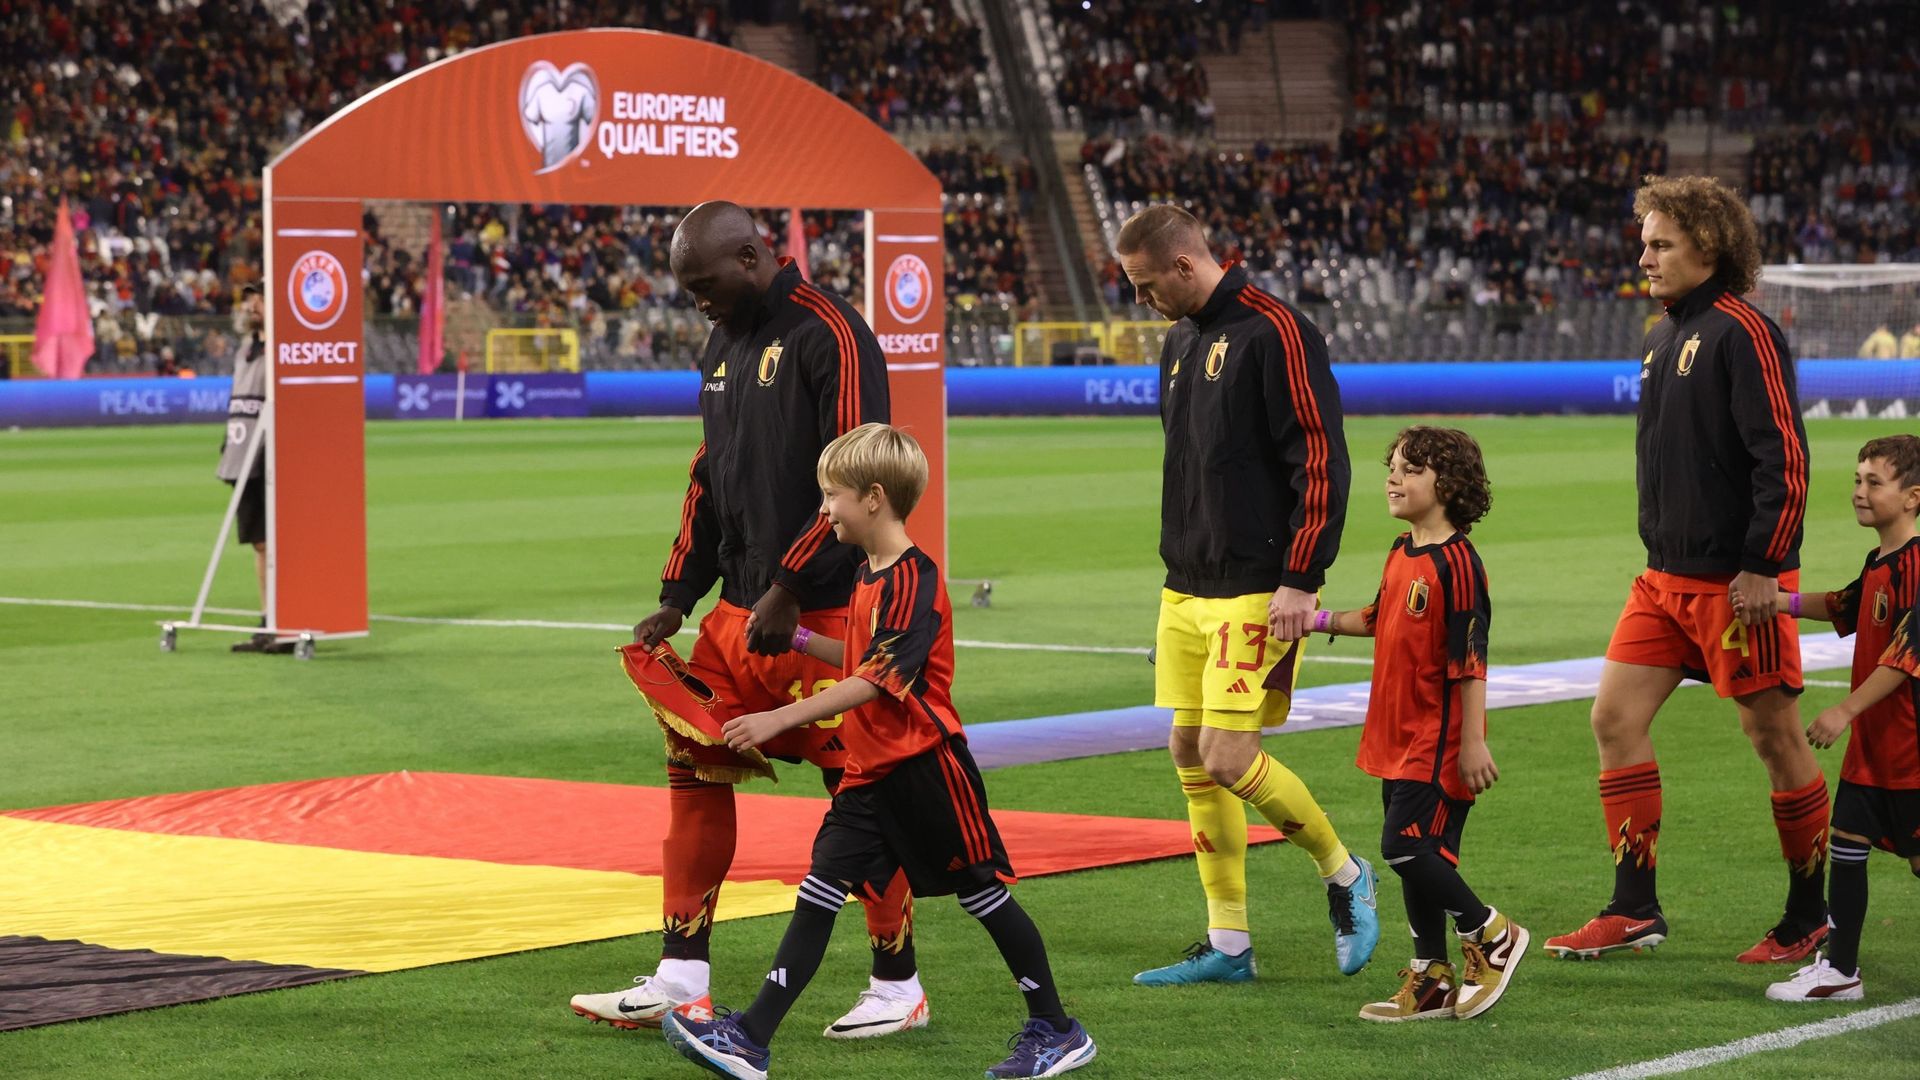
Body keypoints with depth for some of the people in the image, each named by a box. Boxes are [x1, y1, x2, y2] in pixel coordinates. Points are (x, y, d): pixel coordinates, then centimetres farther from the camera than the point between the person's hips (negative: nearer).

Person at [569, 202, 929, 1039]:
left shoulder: (830, 336, -12)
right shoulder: (723, 348, 15)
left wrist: (787, 591, -19)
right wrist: (676, 600, 15)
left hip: (822, 614, -8)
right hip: (738, 611, 8)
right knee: (693, 770, 6)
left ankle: (899, 988, 11)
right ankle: (680, 983, 12)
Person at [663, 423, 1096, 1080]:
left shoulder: (914, 581, -18)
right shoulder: (870, 576, 12)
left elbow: (875, 680, -26)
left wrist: (781, 719, -30)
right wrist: (798, 639, 16)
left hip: (925, 763, -9)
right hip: (871, 774, 9)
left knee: (982, 891, 2)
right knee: (817, 895, 1)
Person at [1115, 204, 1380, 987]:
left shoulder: (1275, 333, -13)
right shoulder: (1180, 343, 14)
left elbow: (1322, 460, -17)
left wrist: (1299, 580, -19)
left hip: (1255, 591, -9)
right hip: (1186, 590, 9)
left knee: (1228, 758, -12)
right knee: (1190, 755, 7)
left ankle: (1344, 874, 12)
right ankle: (1228, 945, 14)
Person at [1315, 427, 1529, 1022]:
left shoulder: (1456, 562, -17)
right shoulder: (1401, 553, 10)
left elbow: (1470, 660, -18)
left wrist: (1472, 745, -19)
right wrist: (1324, 620, 14)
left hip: (1438, 738, -9)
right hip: (1399, 733, 9)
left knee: (1405, 846, -12)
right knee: (1416, 852, 11)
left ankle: (1491, 934, 6)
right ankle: (1430, 979, 19)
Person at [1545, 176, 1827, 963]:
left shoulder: (1743, 333, -14)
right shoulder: (1663, 338, 13)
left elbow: (1783, 457, -19)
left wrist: (1761, 567, -20)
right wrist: (1662, 550, 19)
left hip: (1735, 581, -9)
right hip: (1666, 575, 9)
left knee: (1774, 736, 1)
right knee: (1615, 718, 3)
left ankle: (1809, 918, 14)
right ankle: (1634, 910, 10)